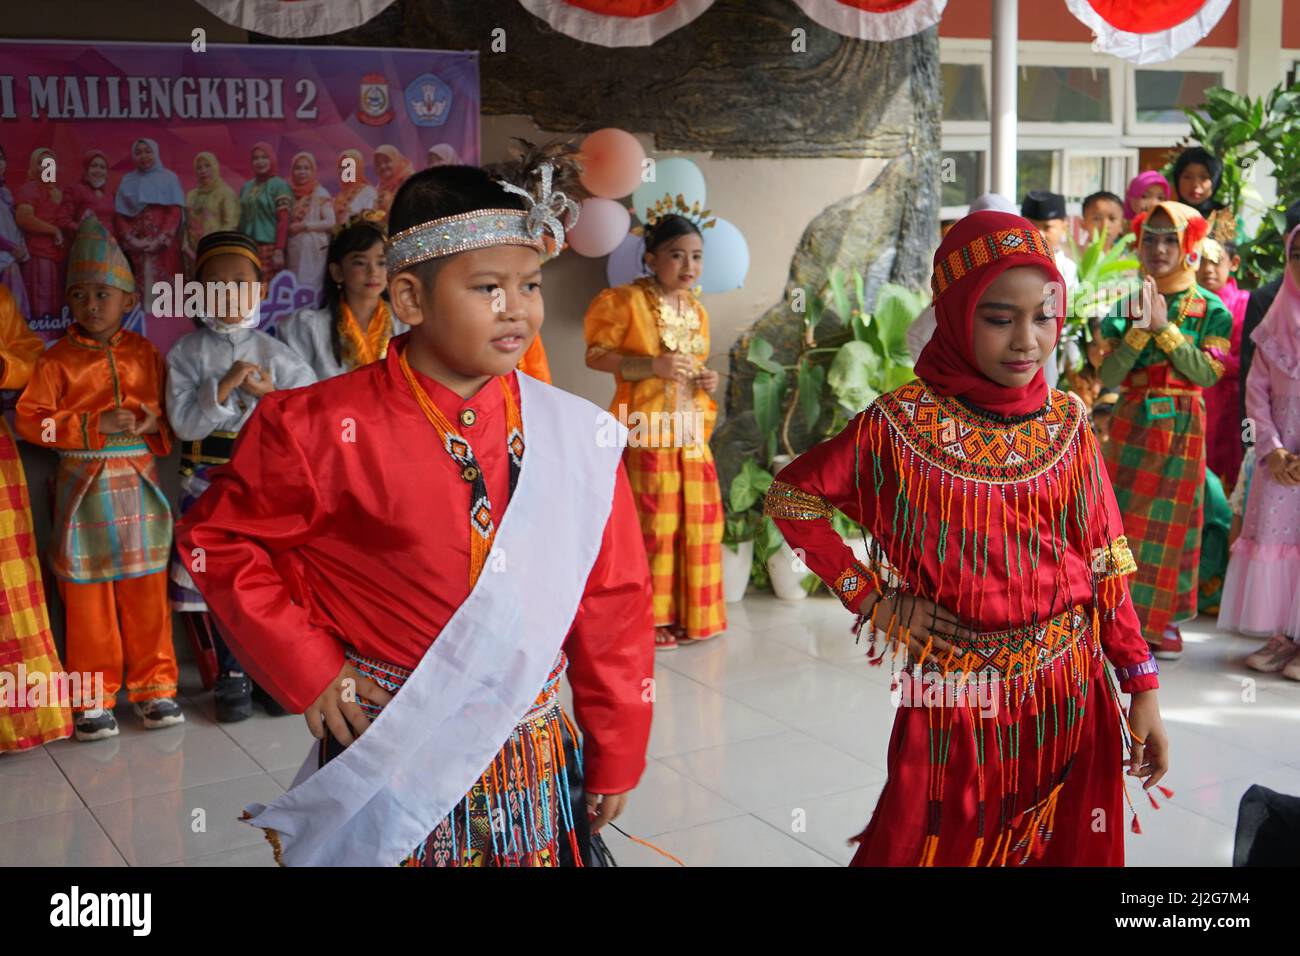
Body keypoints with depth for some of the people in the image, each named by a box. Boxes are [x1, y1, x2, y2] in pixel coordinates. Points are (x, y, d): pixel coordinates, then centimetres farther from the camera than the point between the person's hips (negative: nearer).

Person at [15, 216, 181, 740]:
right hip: (84, 485, -2)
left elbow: (171, 414, 12)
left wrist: (153, 424, -11)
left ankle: (154, 688, 18)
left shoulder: (144, 353, 6)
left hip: (139, 484, 2)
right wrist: (93, 426, -17)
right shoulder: (58, 359, -2)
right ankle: (94, 698, 16)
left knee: (147, 592, 6)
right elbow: (28, 418, -8)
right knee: (88, 596, 5)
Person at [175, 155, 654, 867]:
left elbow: (611, 604, 1)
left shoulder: (575, 436, -5)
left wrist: (616, 758, 7)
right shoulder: (330, 431, -12)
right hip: (390, 765, -2)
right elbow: (217, 539, 0)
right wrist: (308, 668, -6)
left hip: (539, 776, 3)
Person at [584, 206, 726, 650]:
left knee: (695, 522, 8)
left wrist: (706, 379, 2)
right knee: (652, 523, -4)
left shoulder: (696, 310, 14)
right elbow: (595, 355, -10)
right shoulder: (628, 301, -8)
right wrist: (653, 365, -20)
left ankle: (689, 614, 20)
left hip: (690, 432, 7)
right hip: (647, 431, -7)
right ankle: (649, 618, 7)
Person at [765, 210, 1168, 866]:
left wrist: (1142, 686, 0)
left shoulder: (1067, 423, -1)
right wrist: (869, 598, -6)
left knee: (1069, 848, 15)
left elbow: (1104, 567, 3)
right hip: (959, 697, -3)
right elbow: (790, 497, -2)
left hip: (1072, 694, 3)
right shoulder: (903, 425, -11)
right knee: (942, 846, 10)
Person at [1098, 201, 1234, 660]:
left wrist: (1165, 328, -16)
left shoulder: (1210, 309, 0)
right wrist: (1140, 328, -17)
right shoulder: (1127, 305, 3)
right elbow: (1108, 376, -5)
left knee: (1169, 522, 5)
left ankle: (1162, 618, 16)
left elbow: (1208, 372, -13)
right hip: (1131, 424, 1)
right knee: (1125, 516, 0)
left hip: (1182, 427, -1)